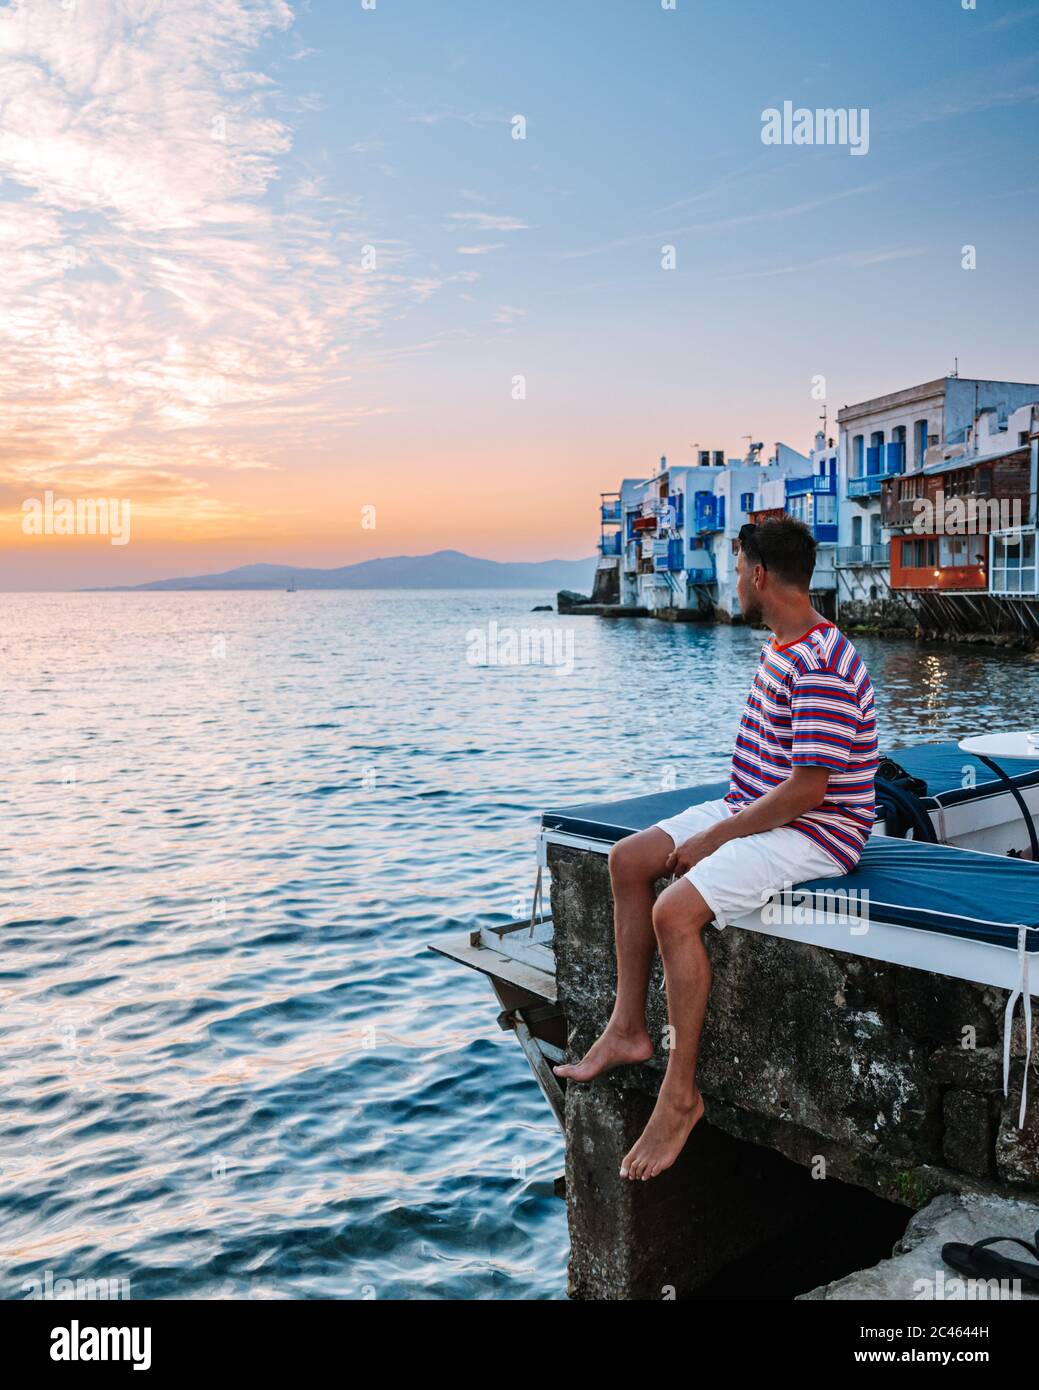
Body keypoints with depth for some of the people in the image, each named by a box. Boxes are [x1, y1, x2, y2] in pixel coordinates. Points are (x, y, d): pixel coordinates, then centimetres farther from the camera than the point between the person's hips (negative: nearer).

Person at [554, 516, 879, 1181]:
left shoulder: (822, 667, -23)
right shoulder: (781, 647, 10)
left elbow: (807, 789, -26)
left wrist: (717, 835, -18)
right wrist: (717, 820, 8)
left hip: (814, 830, -11)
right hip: (756, 810, 11)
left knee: (676, 911, -26)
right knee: (630, 859, 4)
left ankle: (682, 1091, -10)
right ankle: (628, 1030, 10)